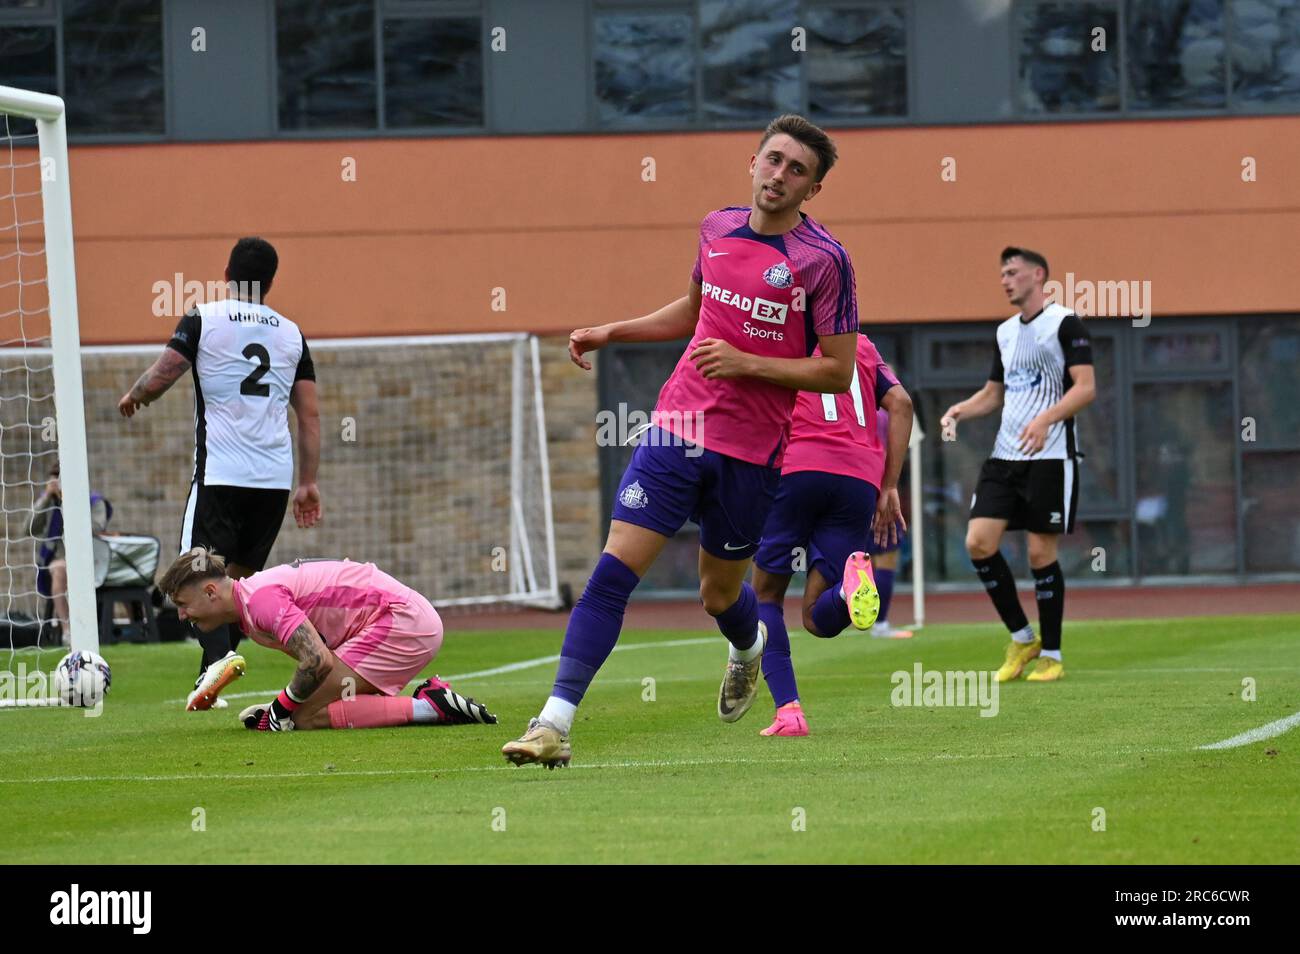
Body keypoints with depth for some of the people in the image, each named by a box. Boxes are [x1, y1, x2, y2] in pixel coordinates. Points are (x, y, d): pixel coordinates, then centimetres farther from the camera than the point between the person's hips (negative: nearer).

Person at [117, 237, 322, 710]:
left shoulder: (203, 319, 0)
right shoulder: (291, 333, 12)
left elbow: (158, 379, -5)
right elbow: (310, 415, 11)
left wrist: (133, 396, 18)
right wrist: (309, 482, 15)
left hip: (220, 474, -4)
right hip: (276, 476, 4)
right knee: (242, 576, 14)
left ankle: (219, 656, -30)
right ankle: (210, 678, 12)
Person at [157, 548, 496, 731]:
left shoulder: (261, 597, -16)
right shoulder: (247, 608, 16)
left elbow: (317, 661, -26)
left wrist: (283, 708, -11)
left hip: (401, 619, -10)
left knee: (307, 717, -13)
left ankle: (429, 707, -16)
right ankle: (432, 699, 5)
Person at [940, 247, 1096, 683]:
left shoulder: (1064, 324, -6)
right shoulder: (1005, 332, 17)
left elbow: (1086, 387, -14)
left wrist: (1046, 418, -28)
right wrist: (962, 409, 5)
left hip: (1050, 456, -7)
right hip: (1005, 455, 7)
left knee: (1041, 551, -5)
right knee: (979, 543, -6)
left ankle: (1051, 655, 8)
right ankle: (1021, 638, 9)